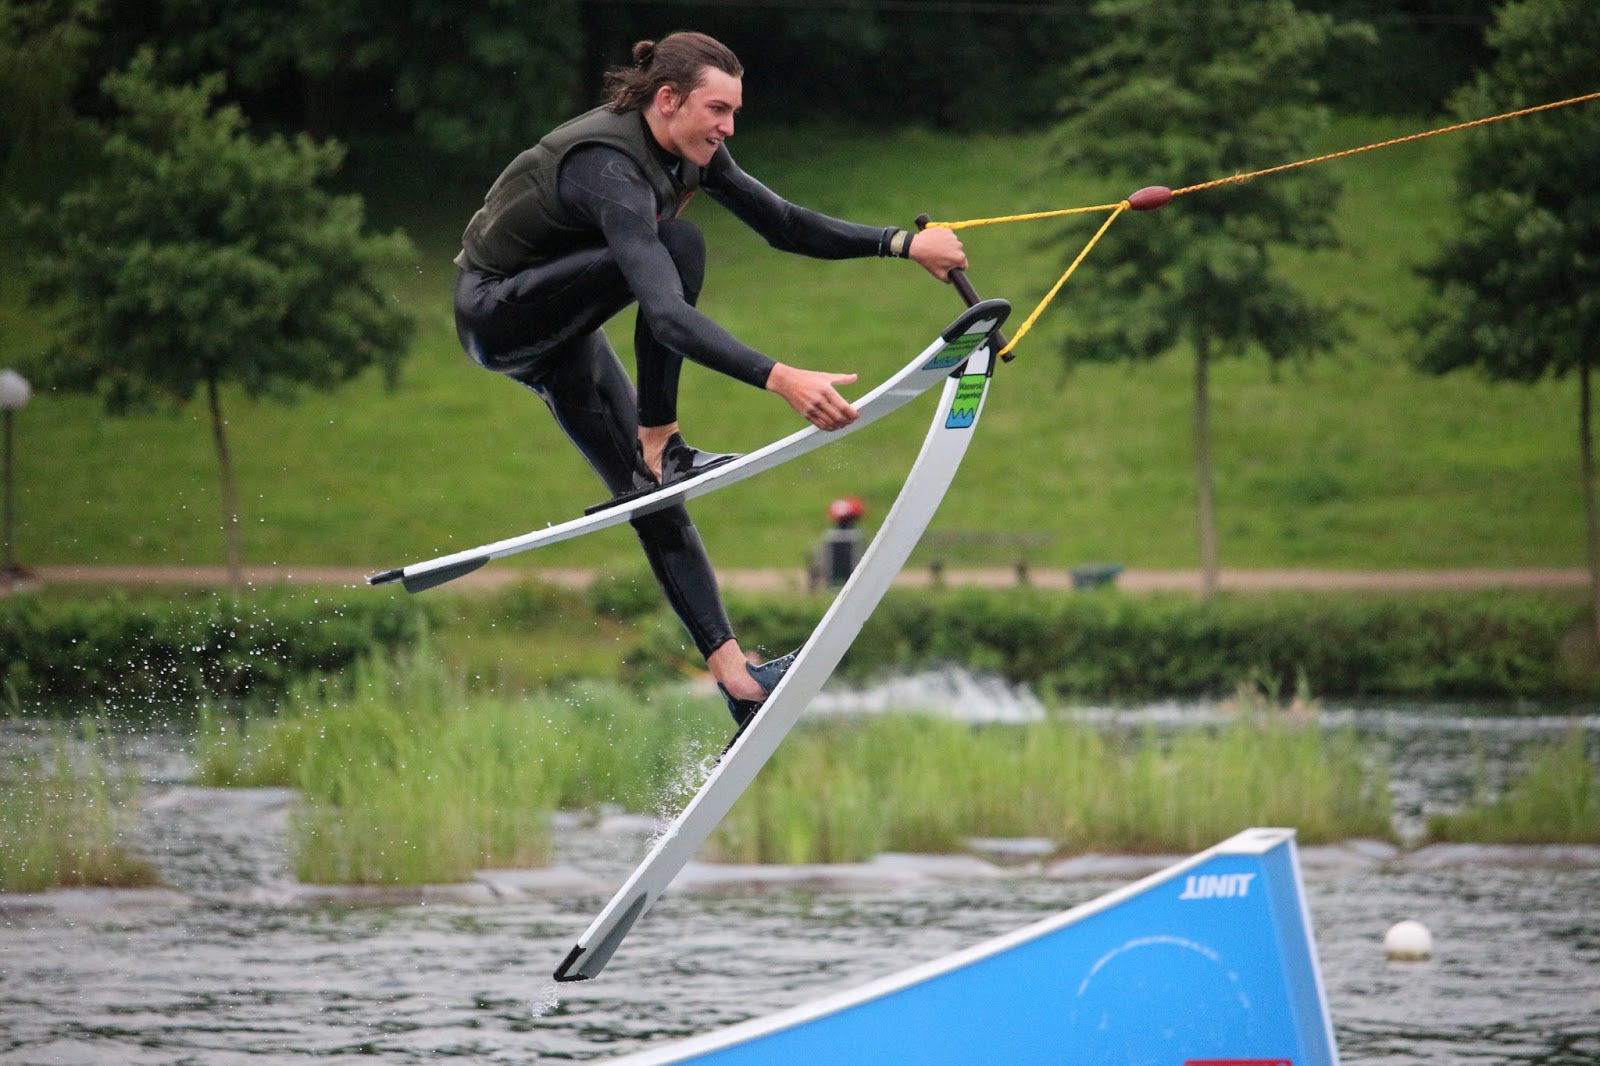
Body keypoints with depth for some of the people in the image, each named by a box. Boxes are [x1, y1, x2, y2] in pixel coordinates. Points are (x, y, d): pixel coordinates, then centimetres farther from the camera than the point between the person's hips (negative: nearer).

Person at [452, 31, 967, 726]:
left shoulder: (686, 150, -4)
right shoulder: (611, 169, -33)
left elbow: (783, 226, 2)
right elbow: (667, 315, -44)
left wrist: (903, 244, -10)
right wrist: (779, 380, -53)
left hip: (555, 325, 9)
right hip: (495, 311, -9)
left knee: (653, 500, 0)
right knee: (678, 245, -29)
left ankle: (734, 676, -2)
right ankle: (660, 448, -20)